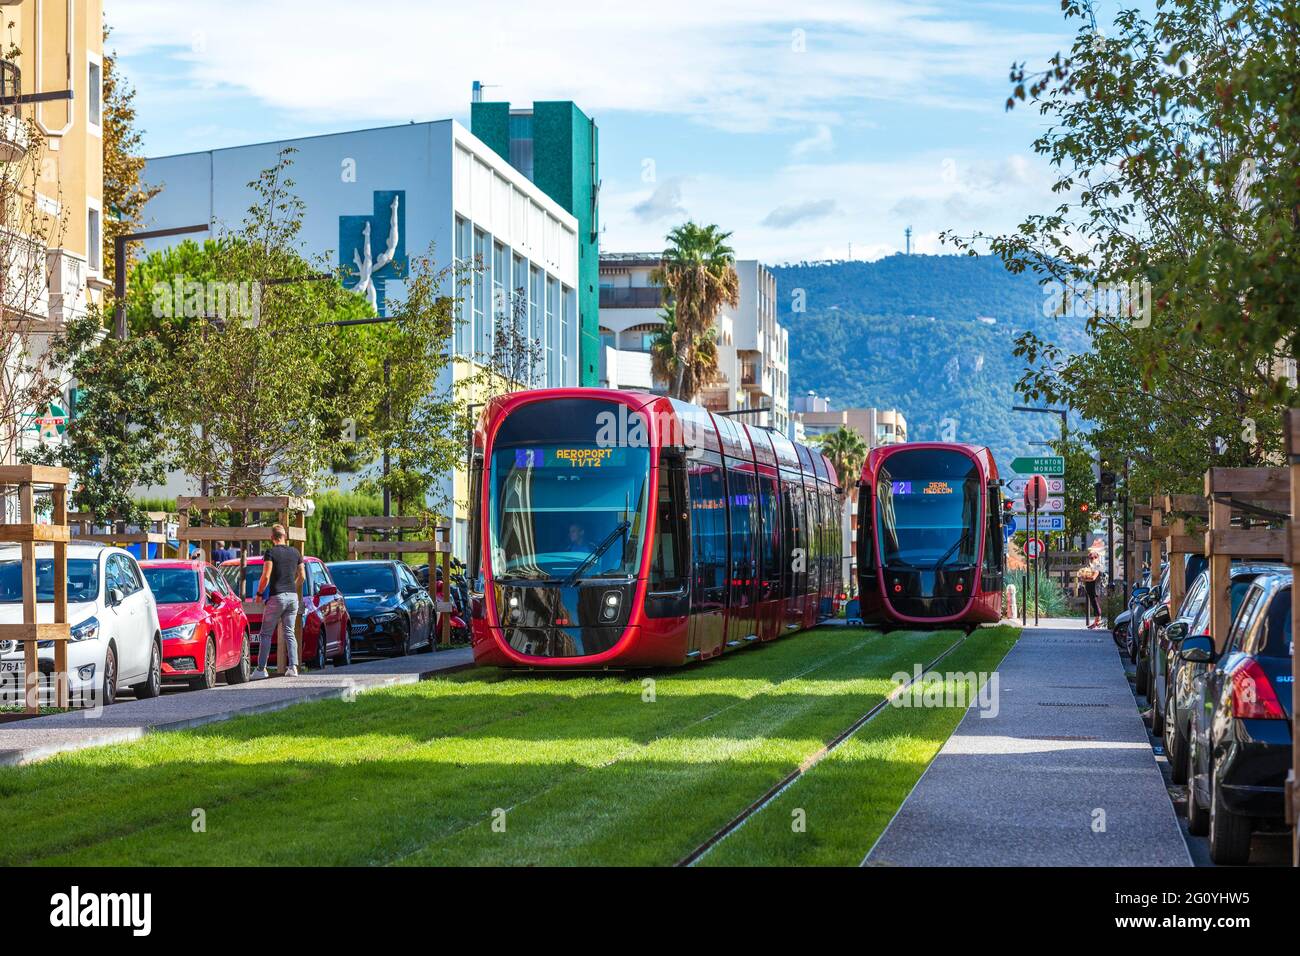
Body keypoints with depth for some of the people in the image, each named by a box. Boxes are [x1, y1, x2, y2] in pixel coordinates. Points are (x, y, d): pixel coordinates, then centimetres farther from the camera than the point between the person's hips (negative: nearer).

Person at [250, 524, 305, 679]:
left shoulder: (271, 552, -8)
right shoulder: (295, 552, 9)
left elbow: (266, 576, -14)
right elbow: (302, 576, 13)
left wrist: (259, 593, 0)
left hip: (276, 597, -5)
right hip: (292, 597, 5)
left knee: (266, 634, 3)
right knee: (290, 633, 9)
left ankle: (261, 669, 0)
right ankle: (293, 667, -2)